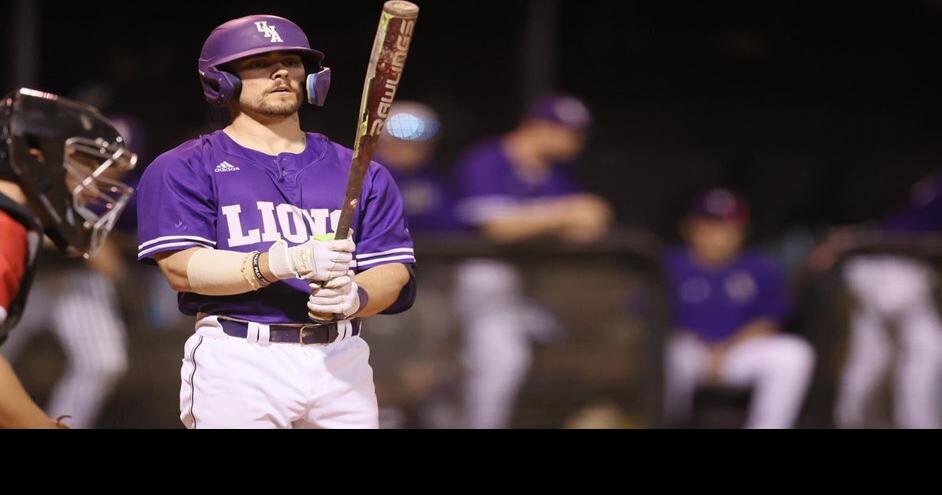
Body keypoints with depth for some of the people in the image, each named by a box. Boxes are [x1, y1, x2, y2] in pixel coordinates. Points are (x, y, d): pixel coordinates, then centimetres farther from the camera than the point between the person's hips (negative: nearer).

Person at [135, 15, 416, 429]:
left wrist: (353, 296, -16)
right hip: (239, 363, -4)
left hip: (343, 362, 4)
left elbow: (395, 274, 9)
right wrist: (287, 261, -22)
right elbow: (181, 268, -9)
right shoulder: (182, 170, 6)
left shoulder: (358, 173, 17)